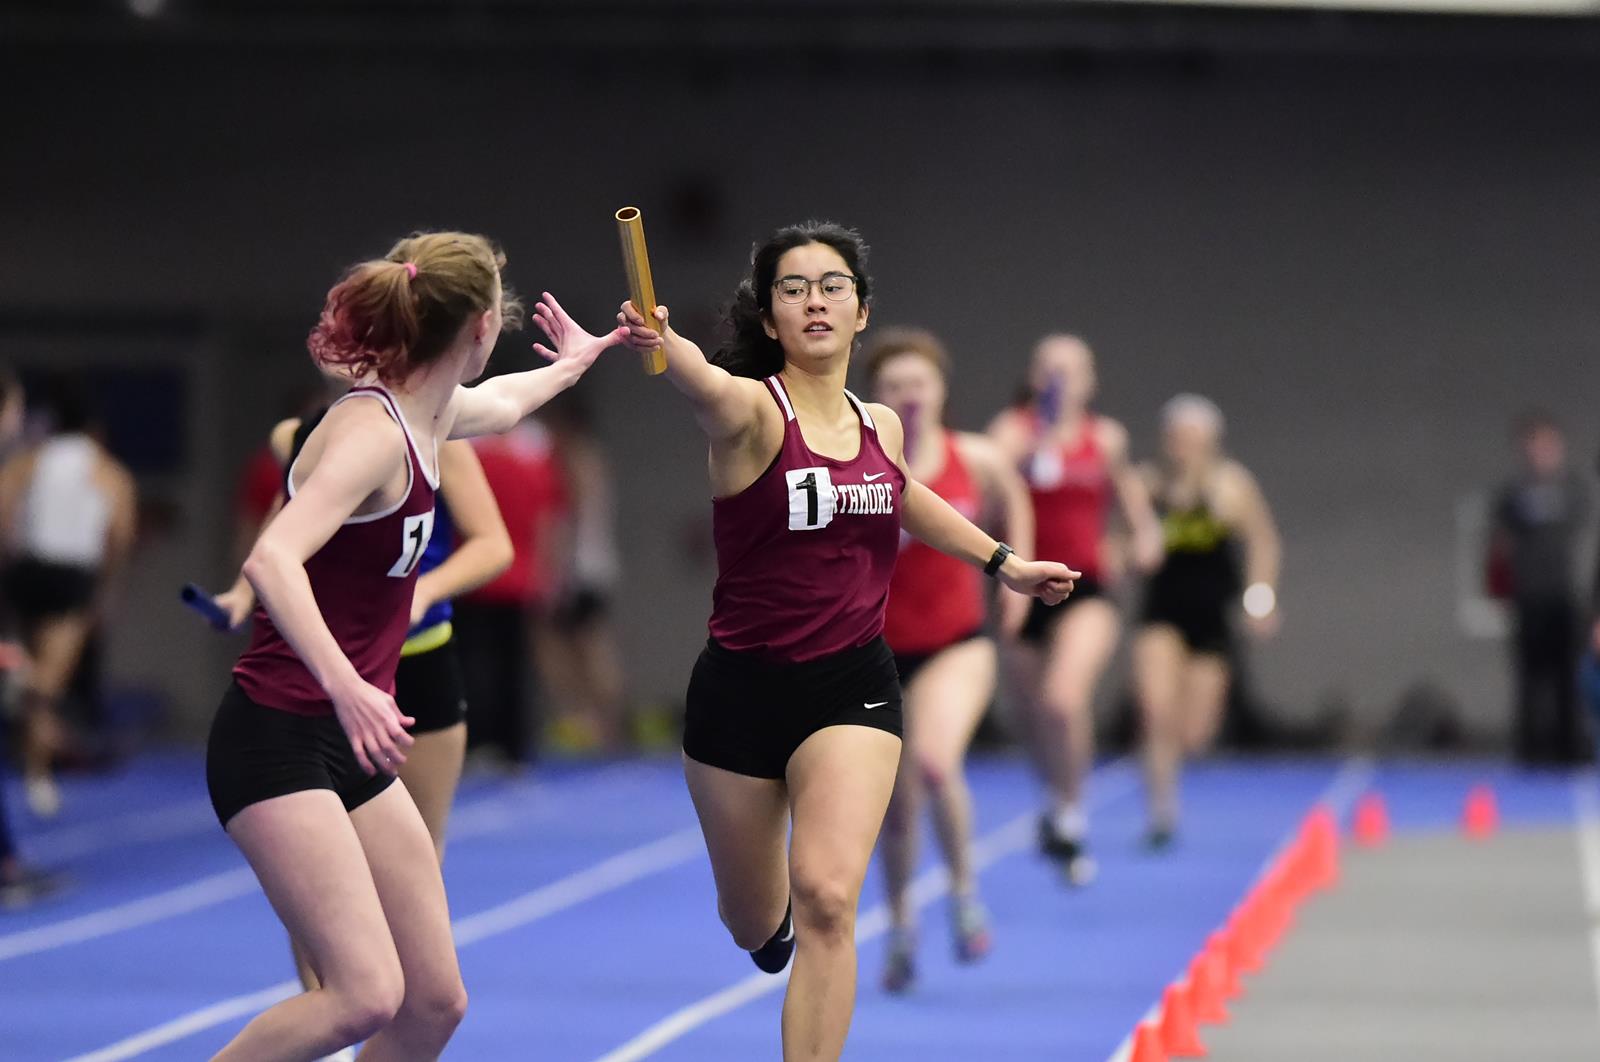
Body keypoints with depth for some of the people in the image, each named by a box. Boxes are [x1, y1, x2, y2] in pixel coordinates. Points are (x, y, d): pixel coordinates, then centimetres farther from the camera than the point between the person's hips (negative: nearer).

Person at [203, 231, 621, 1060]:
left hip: (352, 746, 10)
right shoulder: (372, 430, -18)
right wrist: (348, 688, -43)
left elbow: (499, 402, 36)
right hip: (277, 739, -10)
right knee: (365, 995, -21)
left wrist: (571, 364, 54)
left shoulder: (431, 417, 10)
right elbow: (271, 561, -34)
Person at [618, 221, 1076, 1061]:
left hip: (851, 685, 2)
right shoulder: (751, 410, -14)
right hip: (743, 686, -2)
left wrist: (1002, 562, 31)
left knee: (827, 899, -20)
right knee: (754, 924, 17)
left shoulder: (882, 426, 2)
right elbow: (708, 387, -40)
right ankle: (774, 921, 55)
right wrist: (661, 345, -63)